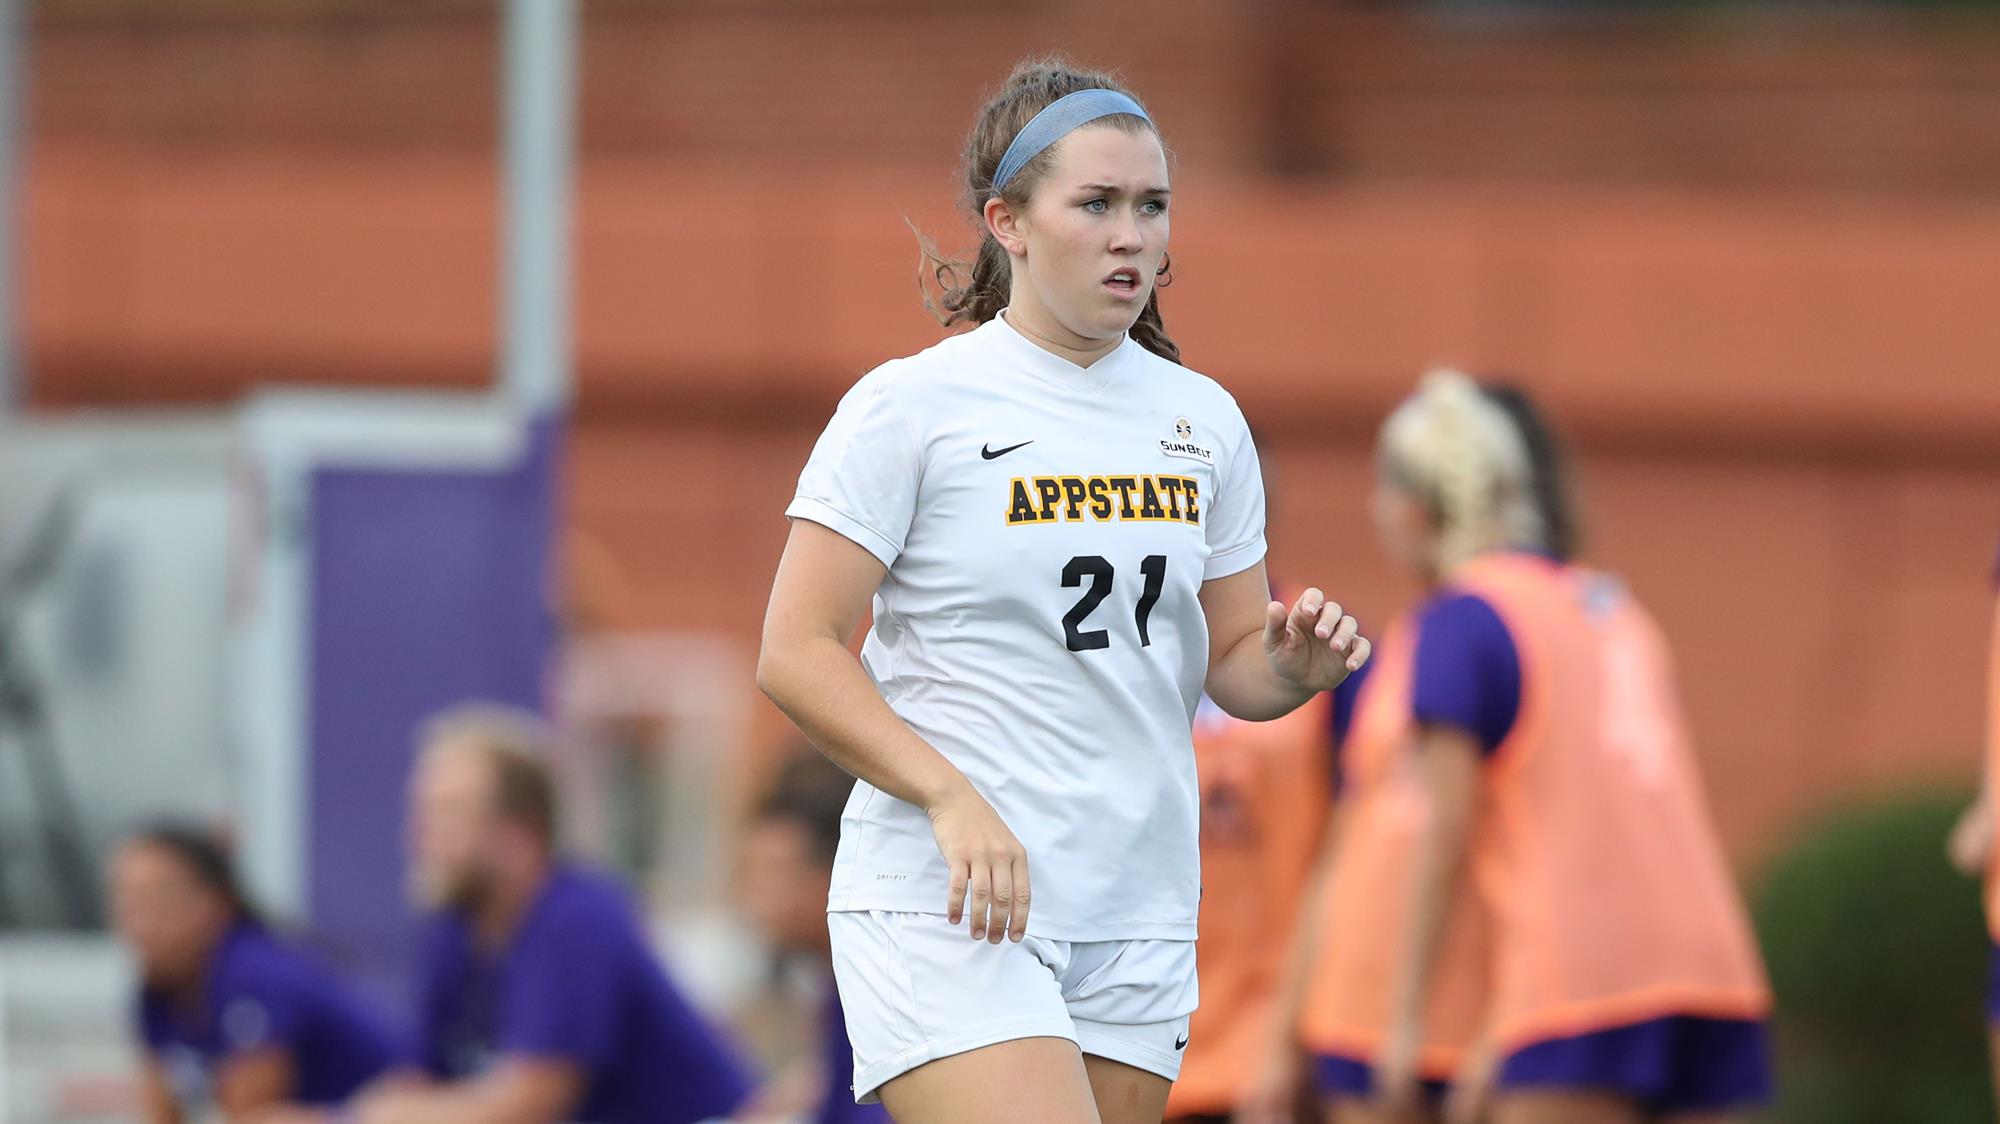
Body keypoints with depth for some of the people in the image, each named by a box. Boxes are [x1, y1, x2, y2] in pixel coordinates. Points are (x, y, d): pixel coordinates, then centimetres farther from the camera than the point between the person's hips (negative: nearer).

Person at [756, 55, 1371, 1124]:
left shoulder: (1204, 421, 12)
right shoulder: (911, 405, -5)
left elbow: (1229, 662, 19)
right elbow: (796, 653, -8)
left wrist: (1293, 664, -5)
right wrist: (953, 798, -20)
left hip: (1138, 912, 6)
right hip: (946, 907, -6)